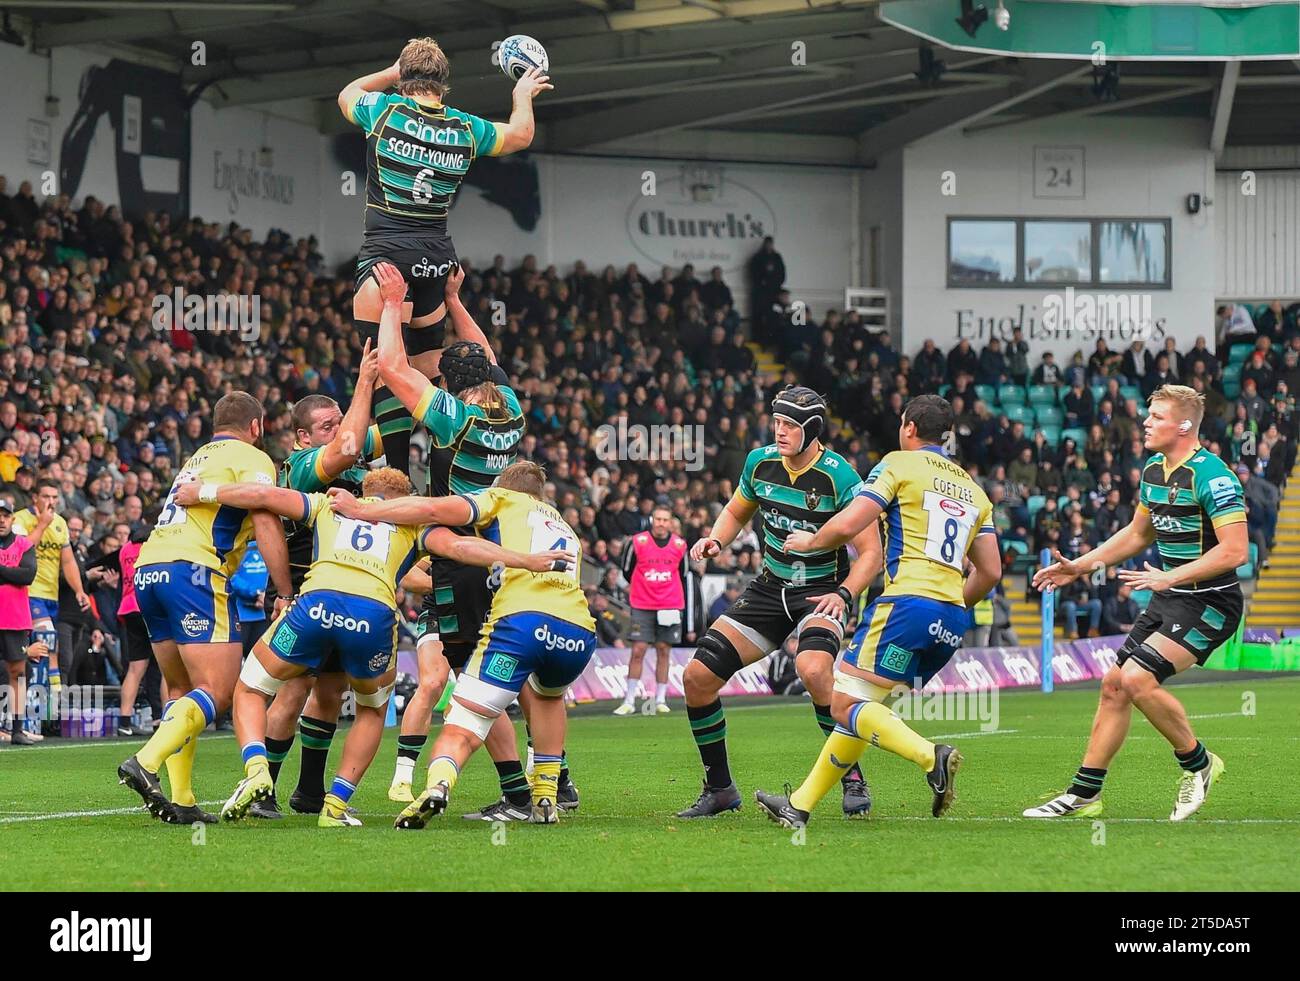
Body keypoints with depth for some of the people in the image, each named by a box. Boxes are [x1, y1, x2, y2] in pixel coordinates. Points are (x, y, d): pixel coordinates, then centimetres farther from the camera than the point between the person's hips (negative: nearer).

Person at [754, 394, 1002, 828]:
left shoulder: (899, 464, 2)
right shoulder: (973, 489, 21)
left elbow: (848, 525, -8)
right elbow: (990, 570, 18)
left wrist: (810, 541, 12)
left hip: (908, 602, -8)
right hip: (952, 621, 8)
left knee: (845, 704, -7)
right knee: (863, 707, 15)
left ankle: (932, 756, -28)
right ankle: (800, 805, 16)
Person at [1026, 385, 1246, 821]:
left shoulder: (1211, 476, -20)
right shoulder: (1154, 470, 9)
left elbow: (1234, 550, -25)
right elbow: (1138, 534, 24)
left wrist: (1170, 577, -29)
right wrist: (1079, 566, 19)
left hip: (1208, 602, -9)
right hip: (1168, 602, 9)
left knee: (1138, 678, -21)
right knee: (1113, 685, 5)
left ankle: (1198, 763, 1)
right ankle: (1083, 794, 13)